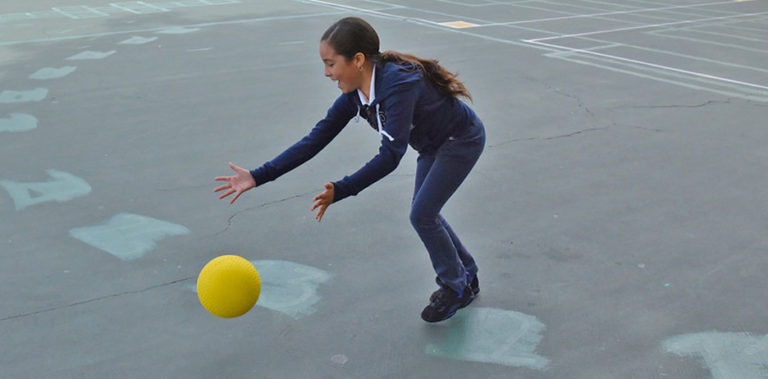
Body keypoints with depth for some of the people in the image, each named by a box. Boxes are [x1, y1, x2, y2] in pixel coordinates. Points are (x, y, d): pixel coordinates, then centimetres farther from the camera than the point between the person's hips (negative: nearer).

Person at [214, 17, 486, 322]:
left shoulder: (397, 85, -37)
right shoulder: (355, 95, -12)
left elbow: (391, 155, -41)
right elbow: (315, 139, -12)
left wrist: (340, 191, -46)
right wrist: (257, 177, -17)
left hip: (462, 140, -8)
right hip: (433, 145, 8)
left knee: (422, 215, -9)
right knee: (424, 213, 13)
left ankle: (457, 289, 14)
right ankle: (467, 276, 35)